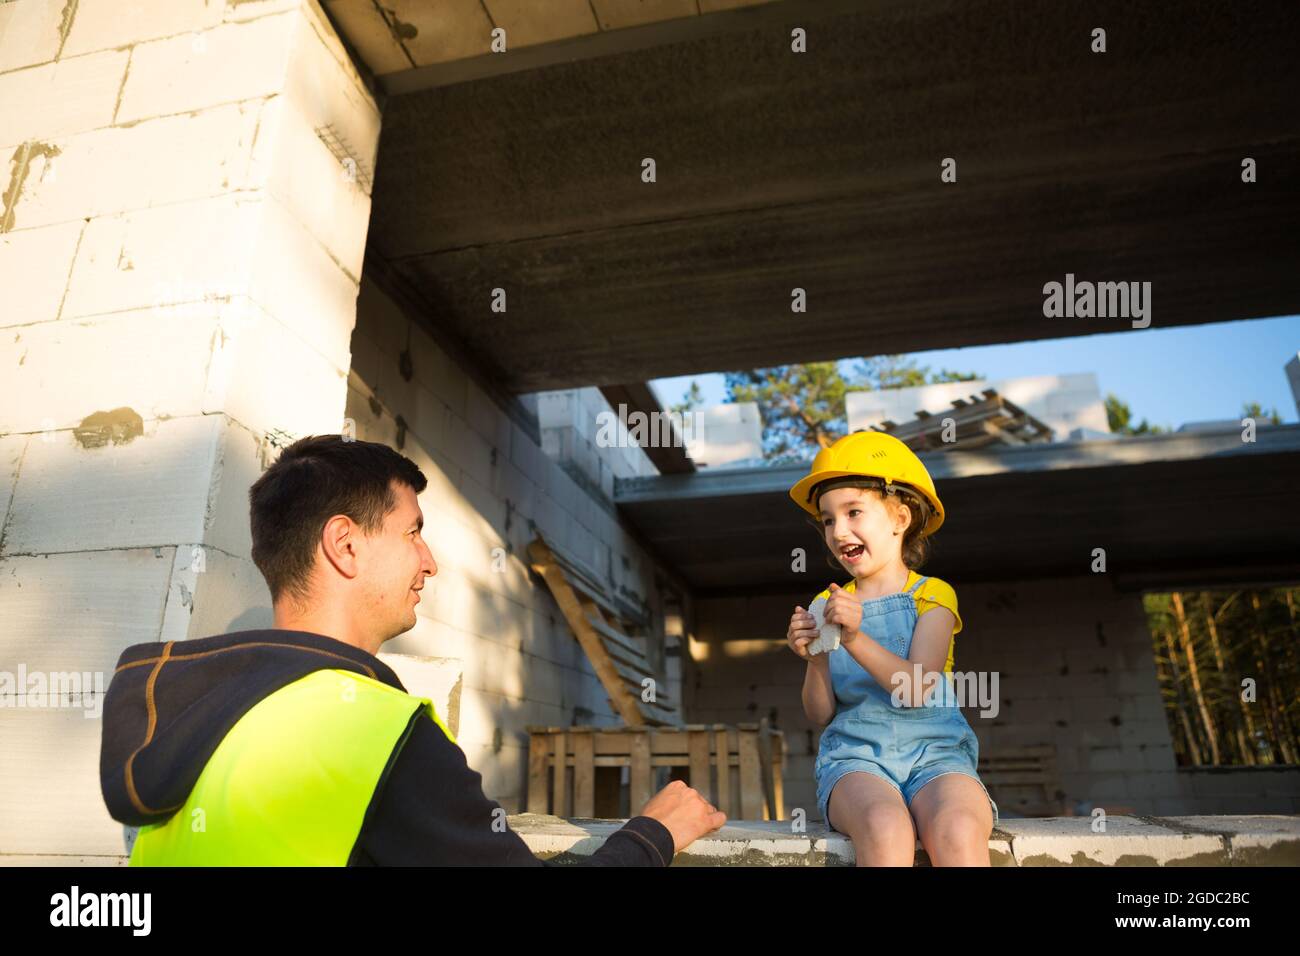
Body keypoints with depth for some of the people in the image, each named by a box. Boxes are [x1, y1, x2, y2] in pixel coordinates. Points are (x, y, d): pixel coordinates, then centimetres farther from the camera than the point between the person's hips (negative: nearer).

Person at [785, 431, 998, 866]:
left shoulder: (931, 596, 6)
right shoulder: (828, 605, 12)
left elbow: (916, 690, -10)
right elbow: (820, 713, 6)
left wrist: (855, 638, -23)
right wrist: (816, 658, -14)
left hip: (933, 752, -1)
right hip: (856, 755, 1)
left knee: (957, 831, -35)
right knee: (886, 830, -34)